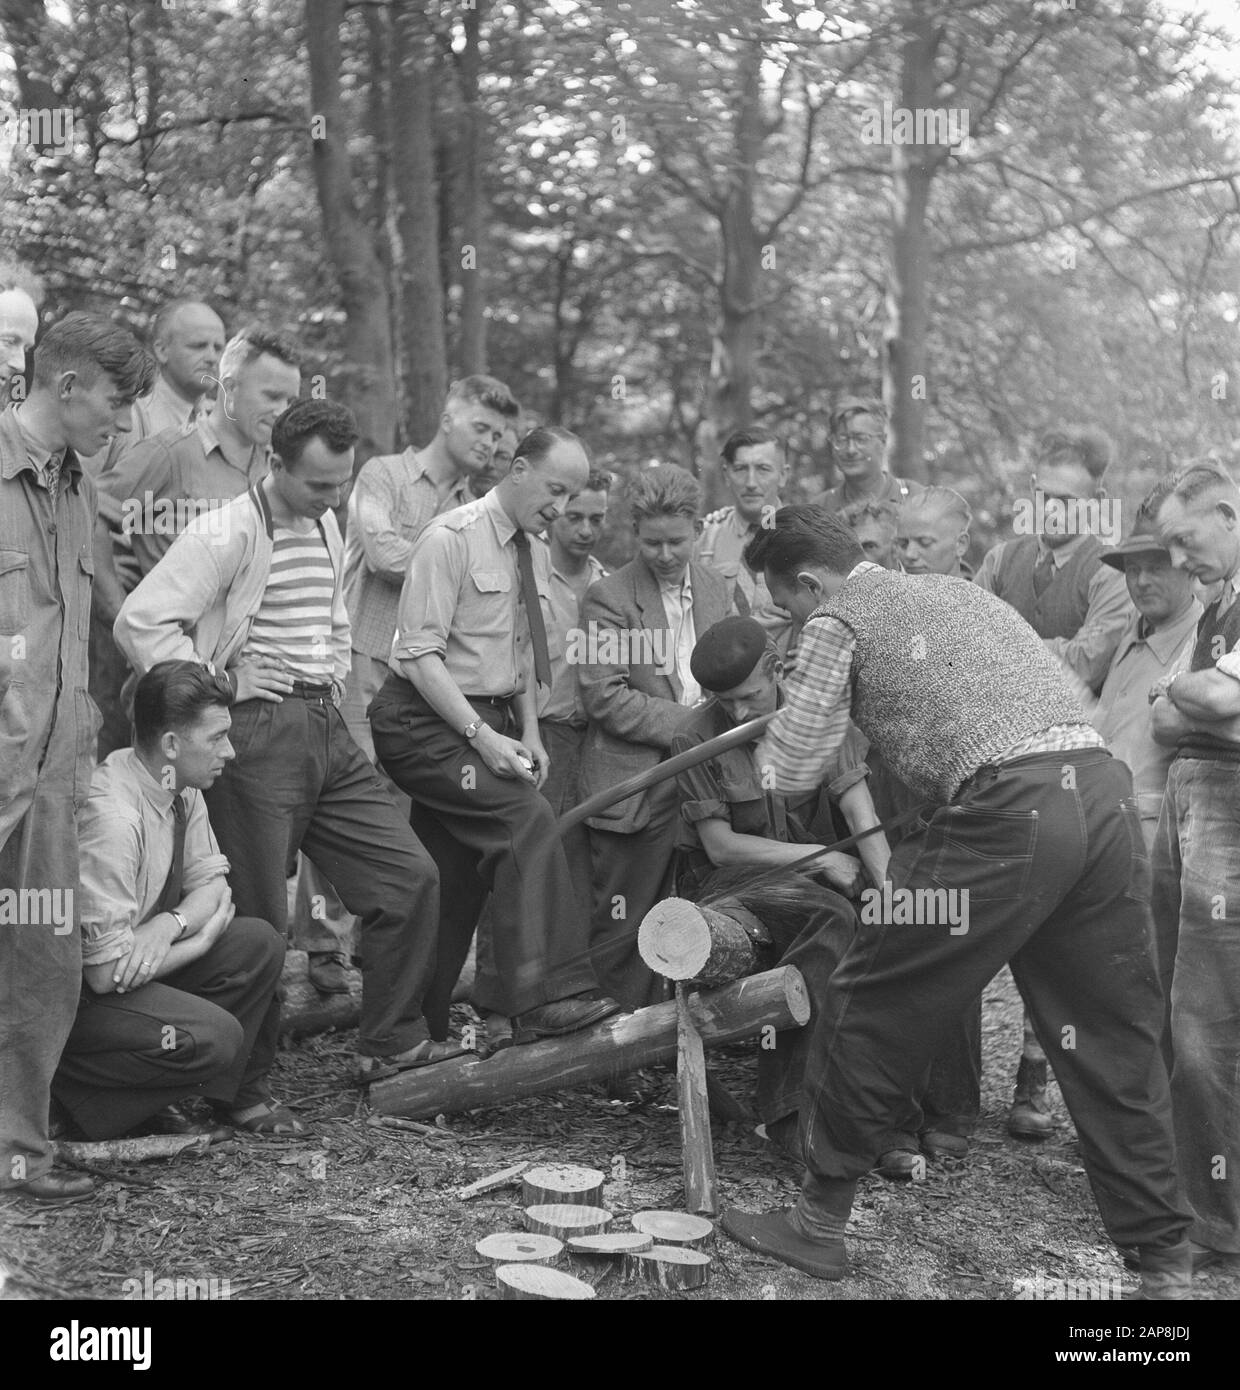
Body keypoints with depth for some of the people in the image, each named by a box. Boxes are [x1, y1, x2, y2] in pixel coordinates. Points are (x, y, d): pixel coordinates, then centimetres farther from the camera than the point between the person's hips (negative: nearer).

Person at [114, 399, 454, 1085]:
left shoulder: (326, 528, 16)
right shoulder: (226, 533, -11)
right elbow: (141, 622, -19)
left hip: (327, 728, 8)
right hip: (259, 736, -8)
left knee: (409, 876, 4)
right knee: (259, 920, -2)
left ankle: (390, 1046, 16)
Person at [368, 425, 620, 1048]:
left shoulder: (533, 550, 11)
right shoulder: (451, 538, -14)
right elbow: (420, 653, -19)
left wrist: (529, 732, 7)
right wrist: (481, 735, -24)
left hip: (489, 718, 8)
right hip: (426, 721, -8)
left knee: (456, 879, 10)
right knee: (526, 816, -25)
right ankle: (546, 1000, -26)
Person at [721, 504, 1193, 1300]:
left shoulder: (839, 618, 8)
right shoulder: (956, 590, 29)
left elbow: (791, 774, 6)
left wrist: (778, 719, 27)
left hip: (1008, 810, -7)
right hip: (1105, 788, 7)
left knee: (872, 1013, 9)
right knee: (1115, 1038, 14)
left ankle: (820, 1223, 20)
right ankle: (1167, 1263, 20)